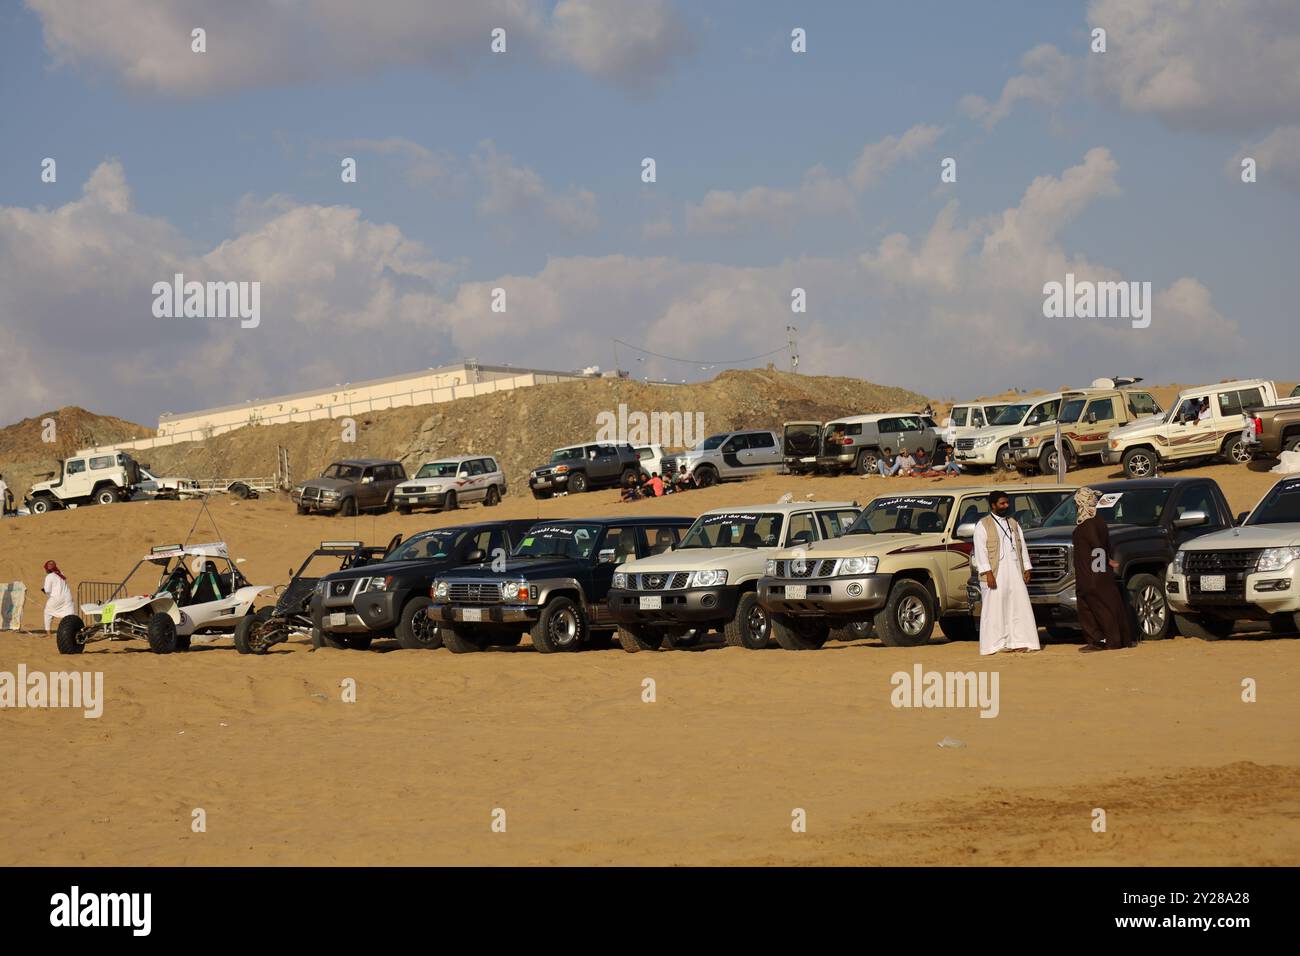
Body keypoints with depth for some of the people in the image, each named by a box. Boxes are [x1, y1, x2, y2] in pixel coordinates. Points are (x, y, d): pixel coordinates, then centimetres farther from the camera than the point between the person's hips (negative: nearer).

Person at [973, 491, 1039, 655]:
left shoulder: (1013, 523, 18)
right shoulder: (983, 525, -1)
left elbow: (1022, 547, 19)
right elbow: (980, 550, -8)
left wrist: (1026, 569, 10)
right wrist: (987, 573, -17)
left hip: (1015, 573, 5)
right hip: (995, 574, -5)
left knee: (1019, 606, -1)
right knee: (995, 609, -5)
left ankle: (1019, 641, 0)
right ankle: (994, 644, -2)